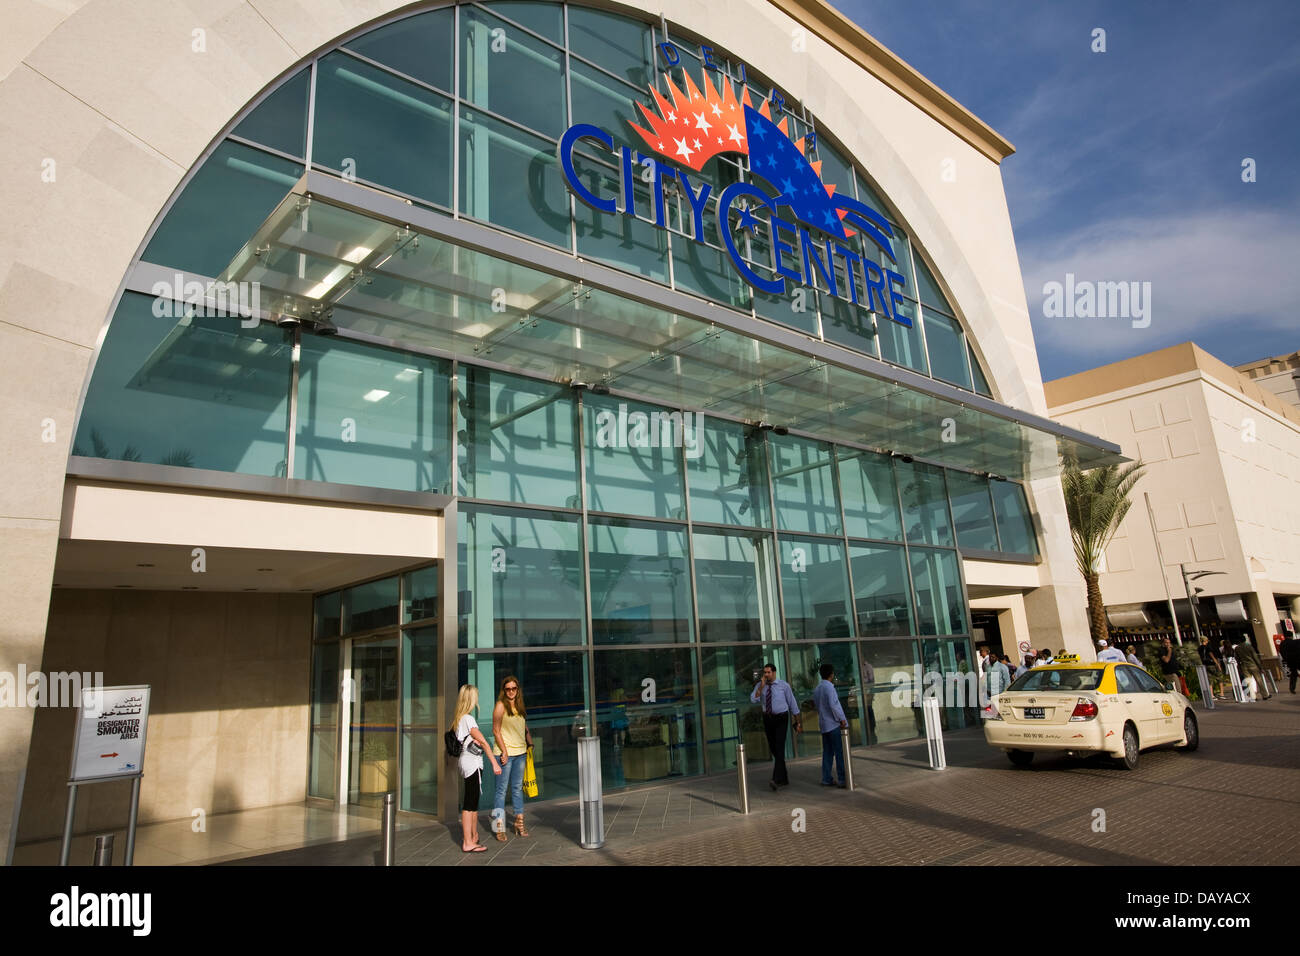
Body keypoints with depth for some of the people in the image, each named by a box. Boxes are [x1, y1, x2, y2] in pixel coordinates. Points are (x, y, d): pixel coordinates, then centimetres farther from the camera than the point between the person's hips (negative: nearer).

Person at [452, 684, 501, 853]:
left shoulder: (459, 718, 12)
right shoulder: (468, 719, -17)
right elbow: (483, 742, -18)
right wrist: (494, 763, -18)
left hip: (467, 762, 10)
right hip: (472, 763, -10)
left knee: (473, 801, 17)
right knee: (470, 803, -5)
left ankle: (474, 837, 27)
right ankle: (467, 843, -2)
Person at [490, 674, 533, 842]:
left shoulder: (520, 707, 12)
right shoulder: (500, 705, -6)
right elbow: (496, 730, -10)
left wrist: (530, 744, 10)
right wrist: (504, 751, -14)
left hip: (520, 752, 6)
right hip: (505, 753, -6)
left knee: (518, 788, 12)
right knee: (502, 790, -2)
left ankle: (519, 825, 19)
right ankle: (499, 828, 4)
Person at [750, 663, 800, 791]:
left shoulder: (784, 685, -8)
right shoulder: (760, 685, -1)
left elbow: (792, 704, -1)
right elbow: (754, 700, -17)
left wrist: (798, 723, 1)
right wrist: (762, 685, -23)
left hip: (781, 719, -4)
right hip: (767, 719, 4)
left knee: (779, 748, -16)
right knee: (773, 749, 9)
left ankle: (776, 780, -22)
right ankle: (784, 779, 24)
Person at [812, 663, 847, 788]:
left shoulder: (816, 688, 12)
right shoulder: (829, 686, -14)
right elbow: (833, 705, -19)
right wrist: (841, 719, -12)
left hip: (823, 724, 8)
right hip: (833, 724, -8)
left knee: (827, 752, 11)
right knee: (840, 752, -4)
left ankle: (826, 779, 12)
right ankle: (843, 780, -5)